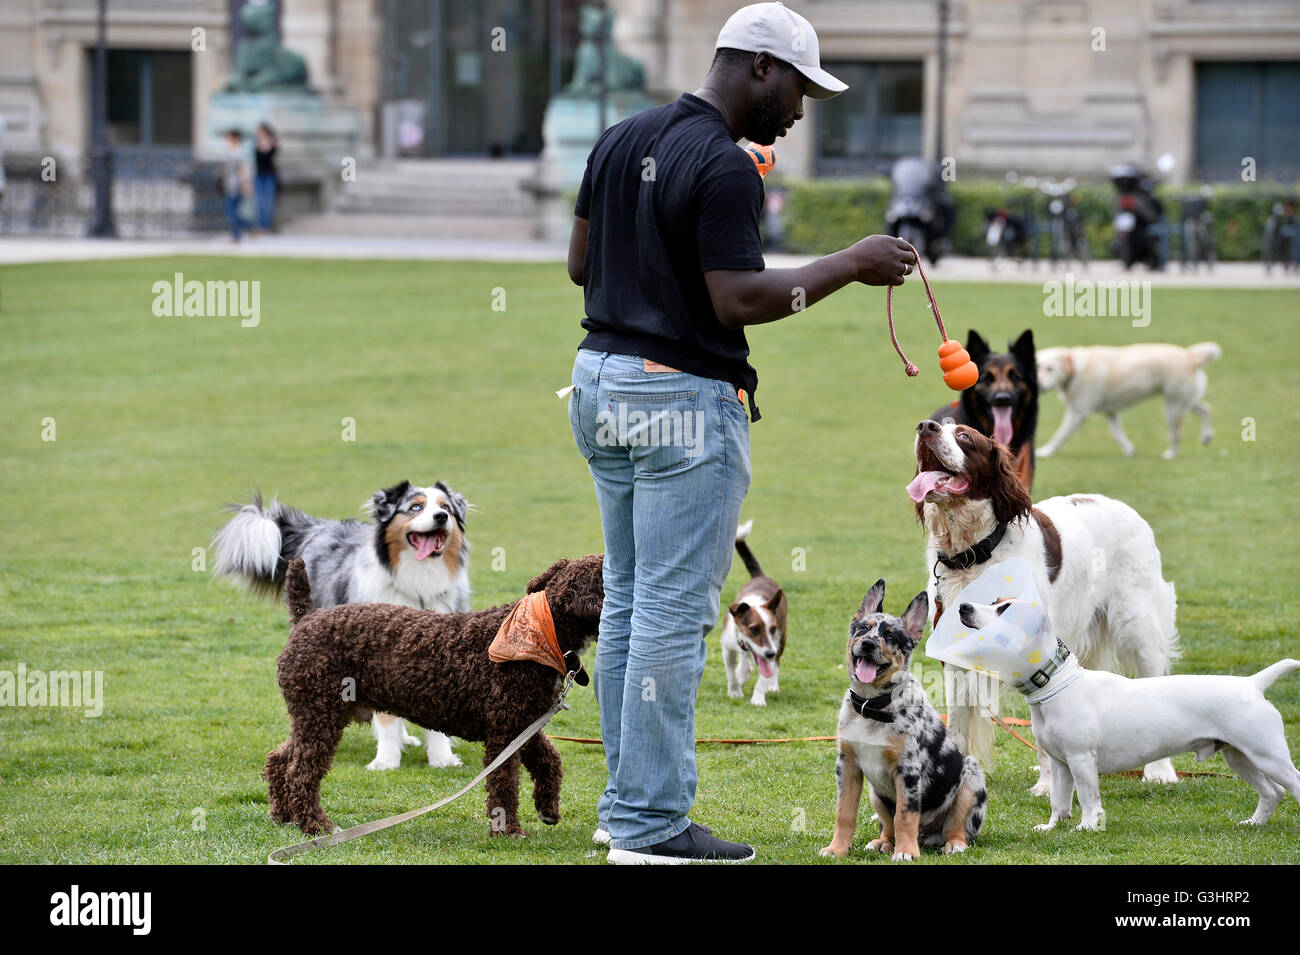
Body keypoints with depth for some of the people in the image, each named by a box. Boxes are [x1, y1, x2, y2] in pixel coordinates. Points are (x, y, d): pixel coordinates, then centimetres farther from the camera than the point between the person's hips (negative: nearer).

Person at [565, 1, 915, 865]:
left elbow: (581, 264, 14)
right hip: (684, 402, -9)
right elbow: (737, 301, -23)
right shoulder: (724, 167, -17)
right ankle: (650, 824, -2)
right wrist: (849, 265, -16)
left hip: (601, 383, 9)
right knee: (673, 614, -5)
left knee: (629, 601, 15)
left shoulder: (622, 141, 10)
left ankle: (629, 799, 20)